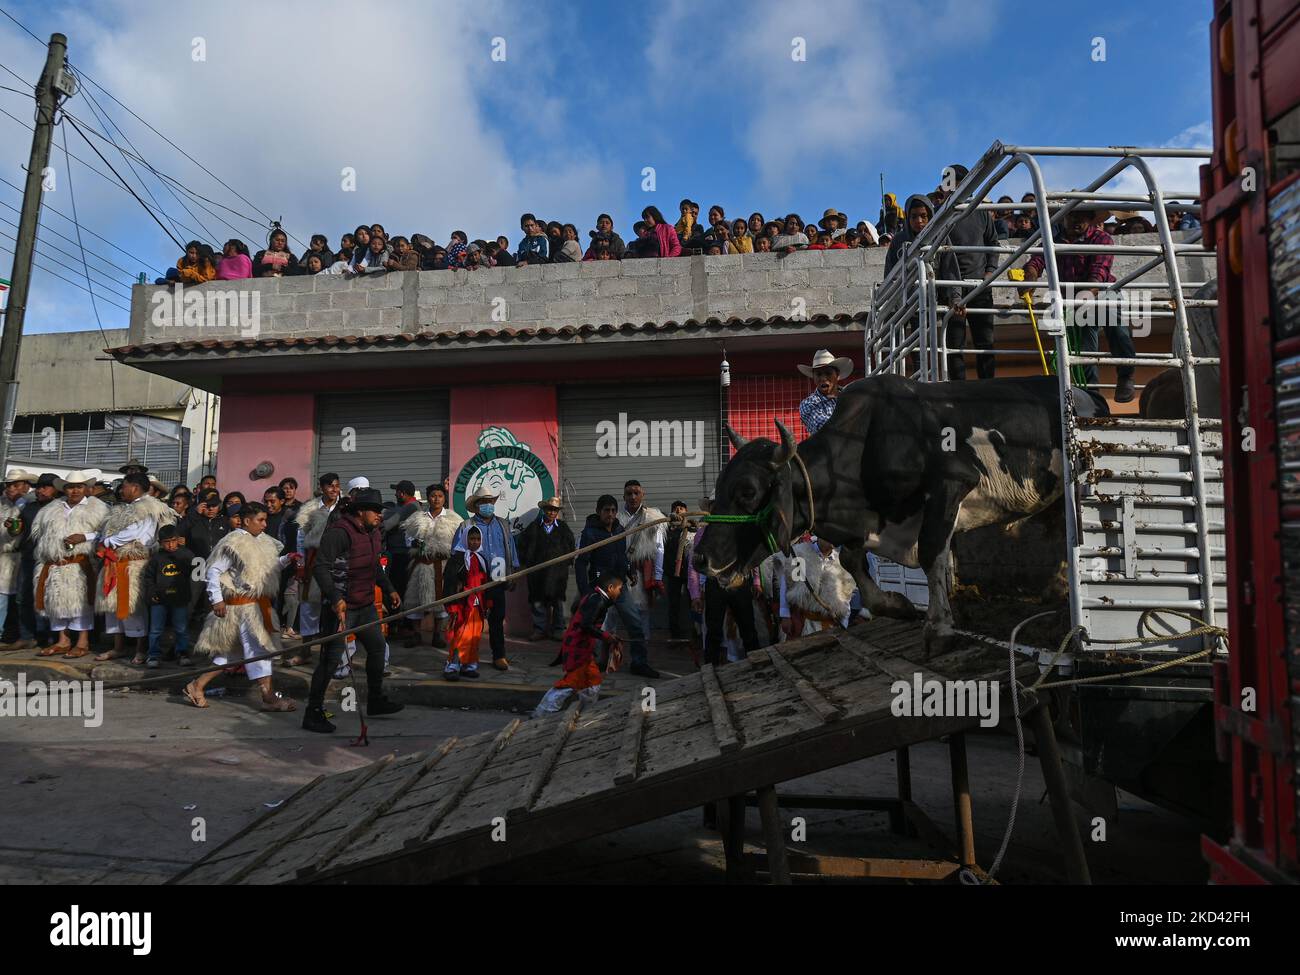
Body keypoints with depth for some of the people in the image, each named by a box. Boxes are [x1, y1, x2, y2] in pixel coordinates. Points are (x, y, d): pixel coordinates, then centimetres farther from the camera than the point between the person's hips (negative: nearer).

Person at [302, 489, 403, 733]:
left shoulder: (374, 533, 11)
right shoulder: (339, 532, -19)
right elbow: (319, 568, -25)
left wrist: (389, 590, 21)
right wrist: (335, 598, -32)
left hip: (365, 605, 9)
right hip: (340, 606, -9)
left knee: (377, 647, 16)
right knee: (331, 658, -7)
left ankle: (375, 701, 32)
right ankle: (313, 713, 6)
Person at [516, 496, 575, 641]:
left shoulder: (563, 528, 7)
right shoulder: (534, 527, 4)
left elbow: (570, 546, 15)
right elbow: (522, 544, 9)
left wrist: (567, 563, 7)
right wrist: (526, 562, 4)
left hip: (558, 571, 0)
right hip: (537, 571, 0)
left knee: (557, 602, 4)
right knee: (538, 602, 1)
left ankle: (558, 630, 12)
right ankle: (539, 630, 10)